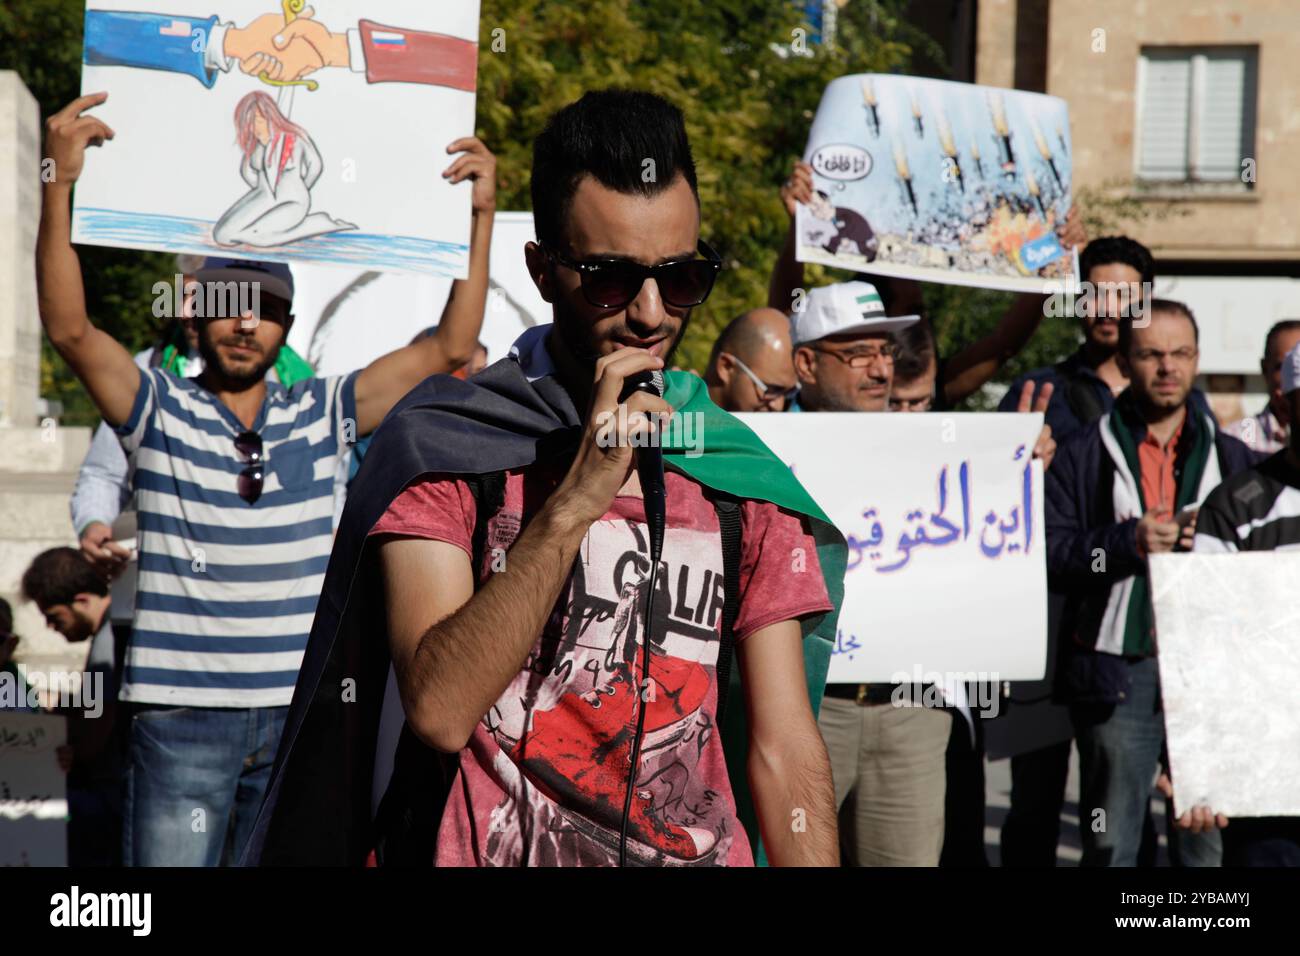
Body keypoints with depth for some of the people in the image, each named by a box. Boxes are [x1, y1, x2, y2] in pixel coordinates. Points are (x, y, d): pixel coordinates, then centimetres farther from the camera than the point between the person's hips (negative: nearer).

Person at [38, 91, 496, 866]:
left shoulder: (321, 415, 9)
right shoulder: (160, 409, 2)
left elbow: (451, 347, 7)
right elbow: (70, 328, -13)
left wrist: (482, 213, 0)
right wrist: (60, 182, -23)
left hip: (299, 714, 3)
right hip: (183, 713, -3)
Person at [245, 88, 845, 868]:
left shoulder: (743, 478, 5)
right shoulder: (440, 445, -4)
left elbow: (786, 751, 3)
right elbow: (440, 709, -16)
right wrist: (574, 502, -20)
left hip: (701, 846, 1)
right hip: (488, 847, -1)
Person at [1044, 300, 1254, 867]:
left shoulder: (1231, 457, 14)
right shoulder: (1083, 456, 6)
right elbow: (1046, 552, -4)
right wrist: (1127, 542, -16)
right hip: (1118, 676, -2)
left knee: (1212, 844, 2)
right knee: (1111, 845, 1)